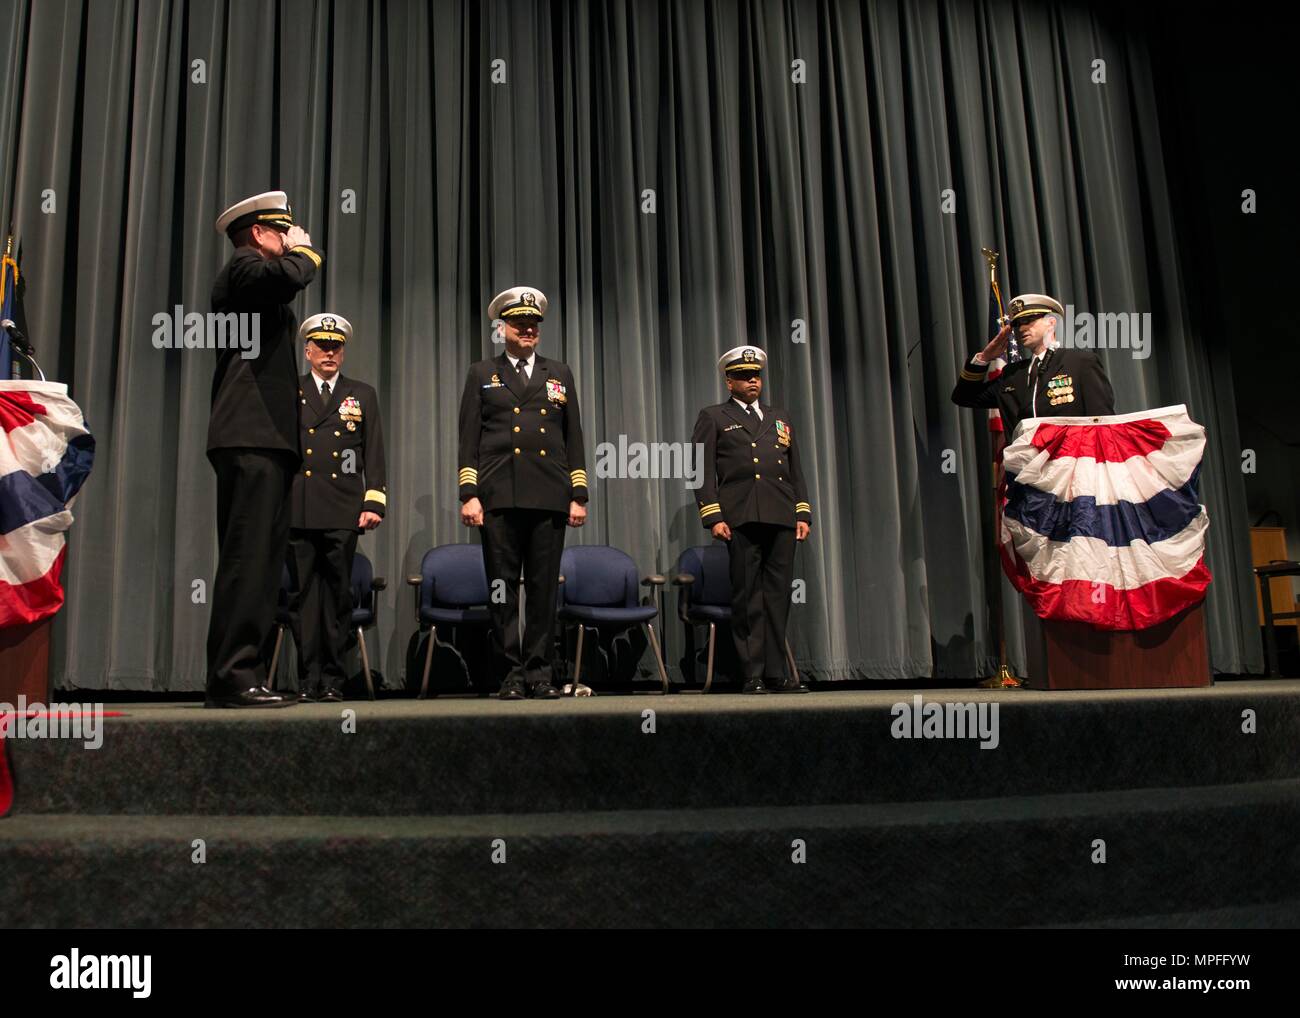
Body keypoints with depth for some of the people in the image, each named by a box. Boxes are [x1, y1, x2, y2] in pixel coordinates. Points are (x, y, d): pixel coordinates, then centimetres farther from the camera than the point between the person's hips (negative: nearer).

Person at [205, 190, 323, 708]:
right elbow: (290, 274, -20)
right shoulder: (243, 266, 1)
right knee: (247, 559, -15)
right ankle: (231, 677, -15)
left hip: (263, 439, 10)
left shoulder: (255, 280, 30)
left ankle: (244, 675, 9)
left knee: (260, 562, 7)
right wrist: (303, 248, -4)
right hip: (251, 437, -10)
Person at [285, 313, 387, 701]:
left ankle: (332, 679, 8)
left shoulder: (362, 395, 14)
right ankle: (309, 678, 6)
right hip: (297, 510, 0)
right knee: (302, 594, 1)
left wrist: (374, 502, -2)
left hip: (342, 511, 0)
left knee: (337, 595, 1)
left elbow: (374, 454, 9)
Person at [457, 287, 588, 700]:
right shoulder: (482, 374, 14)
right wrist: (468, 494, -4)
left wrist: (579, 495, 6)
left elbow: (574, 438, 15)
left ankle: (540, 673, 8)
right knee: (502, 589, -1)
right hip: (499, 496, -1)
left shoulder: (560, 374, 19)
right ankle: (511, 674, 6)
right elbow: (469, 440, 7)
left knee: (544, 588, 1)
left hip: (548, 497, 1)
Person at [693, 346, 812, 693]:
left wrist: (803, 513, 11)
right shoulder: (713, 418, 11)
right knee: (747, 597, -3)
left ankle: (776, 672, 10)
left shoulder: (780, 418, 24)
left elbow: (796, 470, 21)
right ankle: (753, 675, 3)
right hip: (741, 518, -4)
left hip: (781, 518, 4)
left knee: (778, 596, 3)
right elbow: (704, 471, 3)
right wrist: (713, 517, -8)